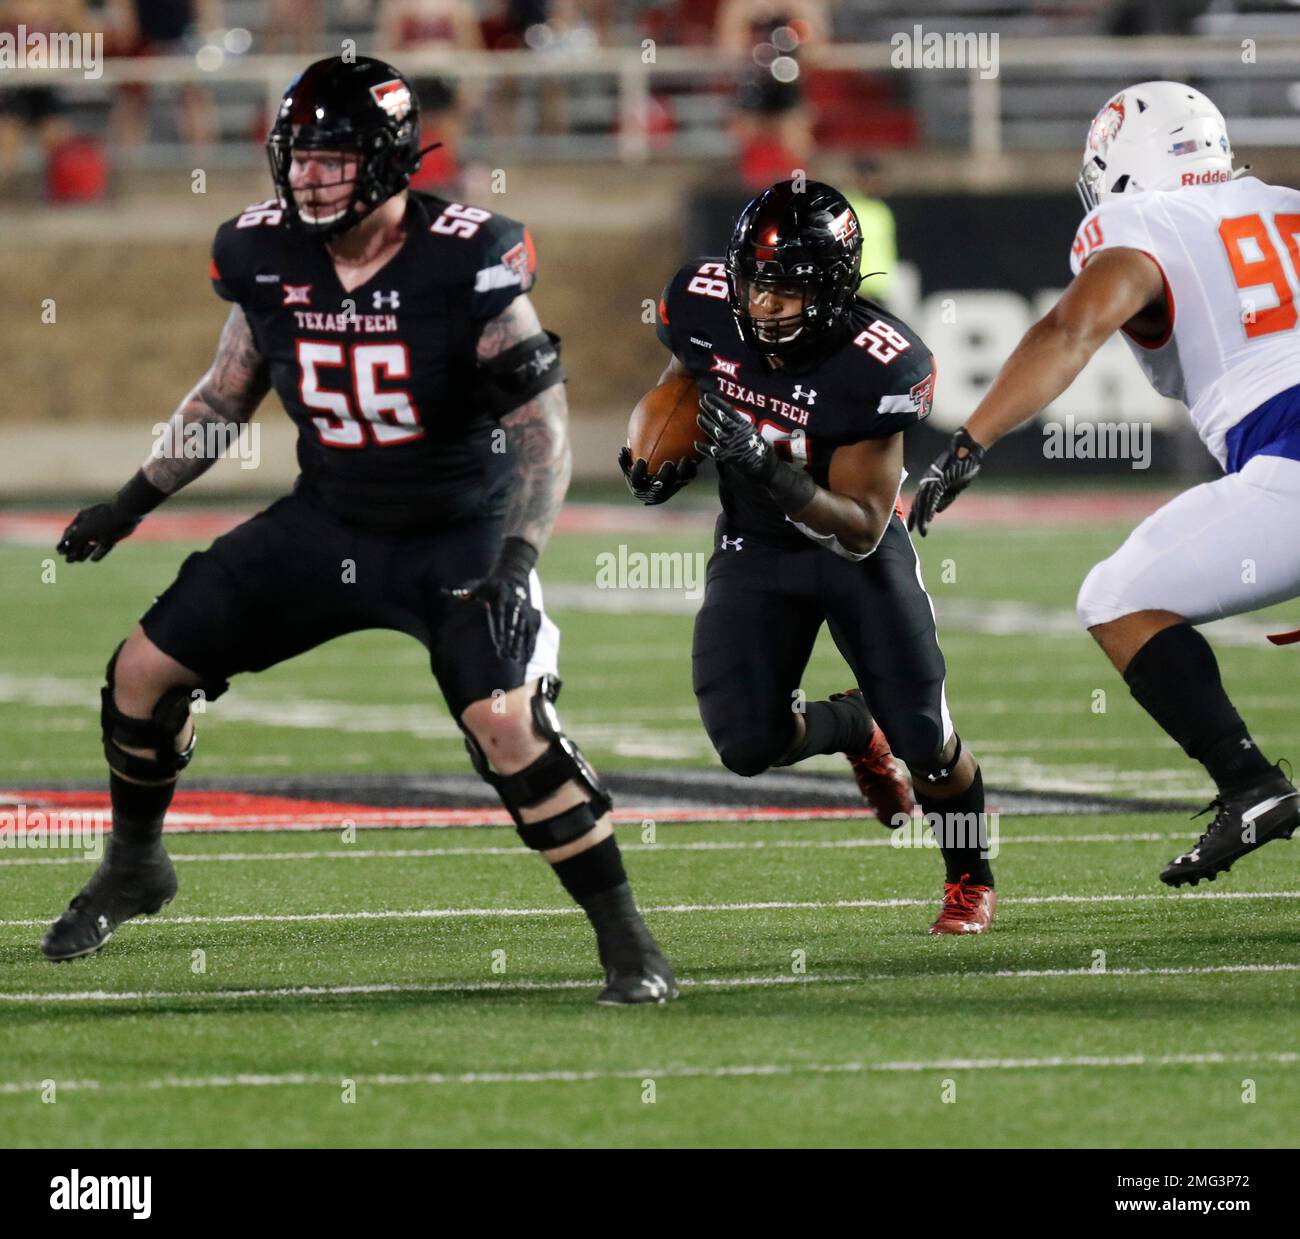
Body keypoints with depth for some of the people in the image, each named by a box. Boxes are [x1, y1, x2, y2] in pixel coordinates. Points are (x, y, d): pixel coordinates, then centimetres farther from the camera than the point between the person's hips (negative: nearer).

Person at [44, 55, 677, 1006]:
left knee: (508, 723, -25)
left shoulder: (464, 263, -23)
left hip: (458, 538, -5)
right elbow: (227, 393, 11)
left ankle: (626, 938, -9)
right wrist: (133, 503, 11)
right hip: (327, 524, 5)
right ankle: (135, 869, 29)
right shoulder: (266, 255, -7)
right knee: (144, 670, 2)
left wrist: (516, 561, -33)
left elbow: (542, 434, -21)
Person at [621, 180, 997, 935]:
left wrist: (769, 471, -42)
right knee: (748, 744, -12)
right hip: (756, 550, 3)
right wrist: (662, 461, -11)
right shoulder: (706, 307, -19)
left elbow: (862, 530, -28)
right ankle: (853, 727, 24)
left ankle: (972, 882, 26)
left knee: (925, 744, -6)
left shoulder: (876, 367, -31)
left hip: (855, 551, -3)